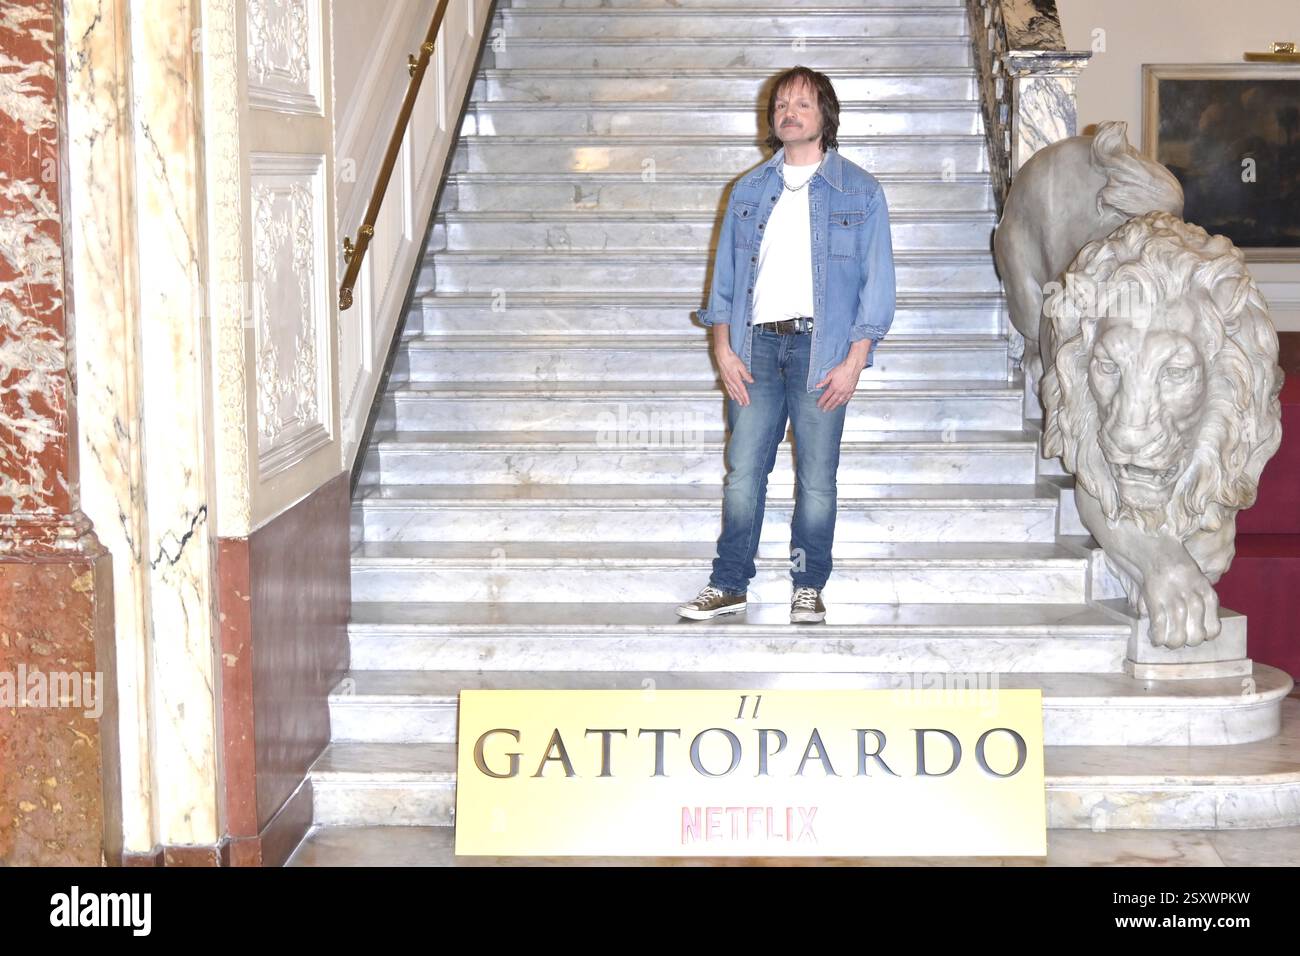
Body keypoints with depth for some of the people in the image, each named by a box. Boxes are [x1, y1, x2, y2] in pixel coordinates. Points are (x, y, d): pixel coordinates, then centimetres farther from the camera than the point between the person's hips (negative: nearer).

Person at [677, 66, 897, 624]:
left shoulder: (858, 191, 5)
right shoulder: (748, 191, 15)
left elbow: (877, 282, 1)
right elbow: (725, 275, 13)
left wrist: (853, 362, -7)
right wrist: (723, 350, 1)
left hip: (821, 347, -2)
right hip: (755, 345, 3)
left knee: (816, 478, 0)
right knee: (743, 471, 0)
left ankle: (808, 588, 11)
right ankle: (730, 584, 8)